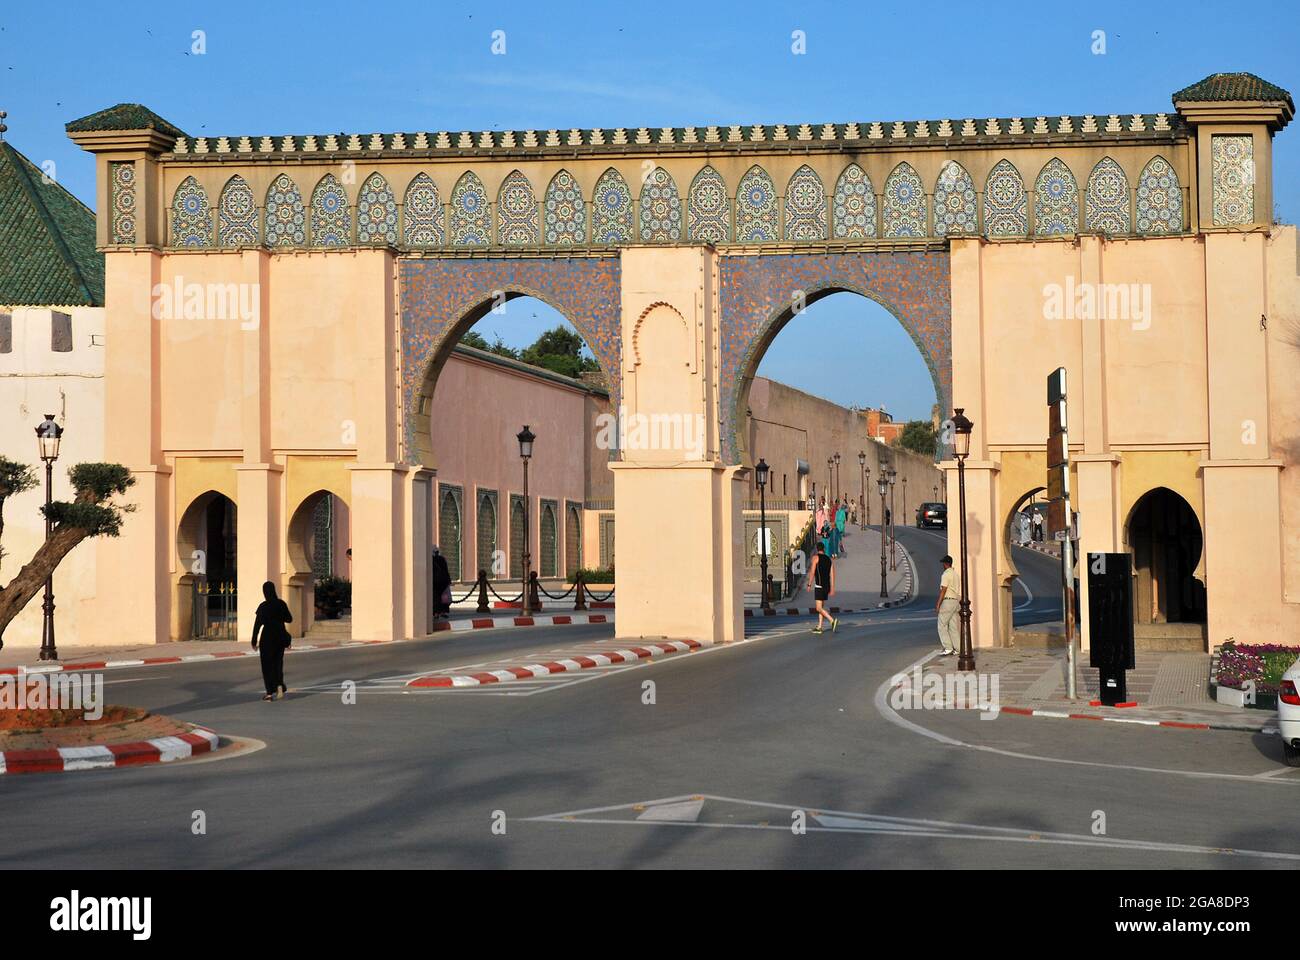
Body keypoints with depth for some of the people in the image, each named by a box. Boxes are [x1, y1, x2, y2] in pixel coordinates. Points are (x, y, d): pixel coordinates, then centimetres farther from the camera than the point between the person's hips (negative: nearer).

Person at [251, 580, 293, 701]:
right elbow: (289, 619, 8)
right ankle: (280, 685, -5)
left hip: (267, 637, -4)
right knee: (277, 662, 17)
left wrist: (254, 641, -6)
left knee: (267, 664, 6)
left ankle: (270, 693, 3)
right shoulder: (282, 604, -1)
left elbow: (257, 624, -13)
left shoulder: (263, 606, -13)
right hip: (280, 636, 4)